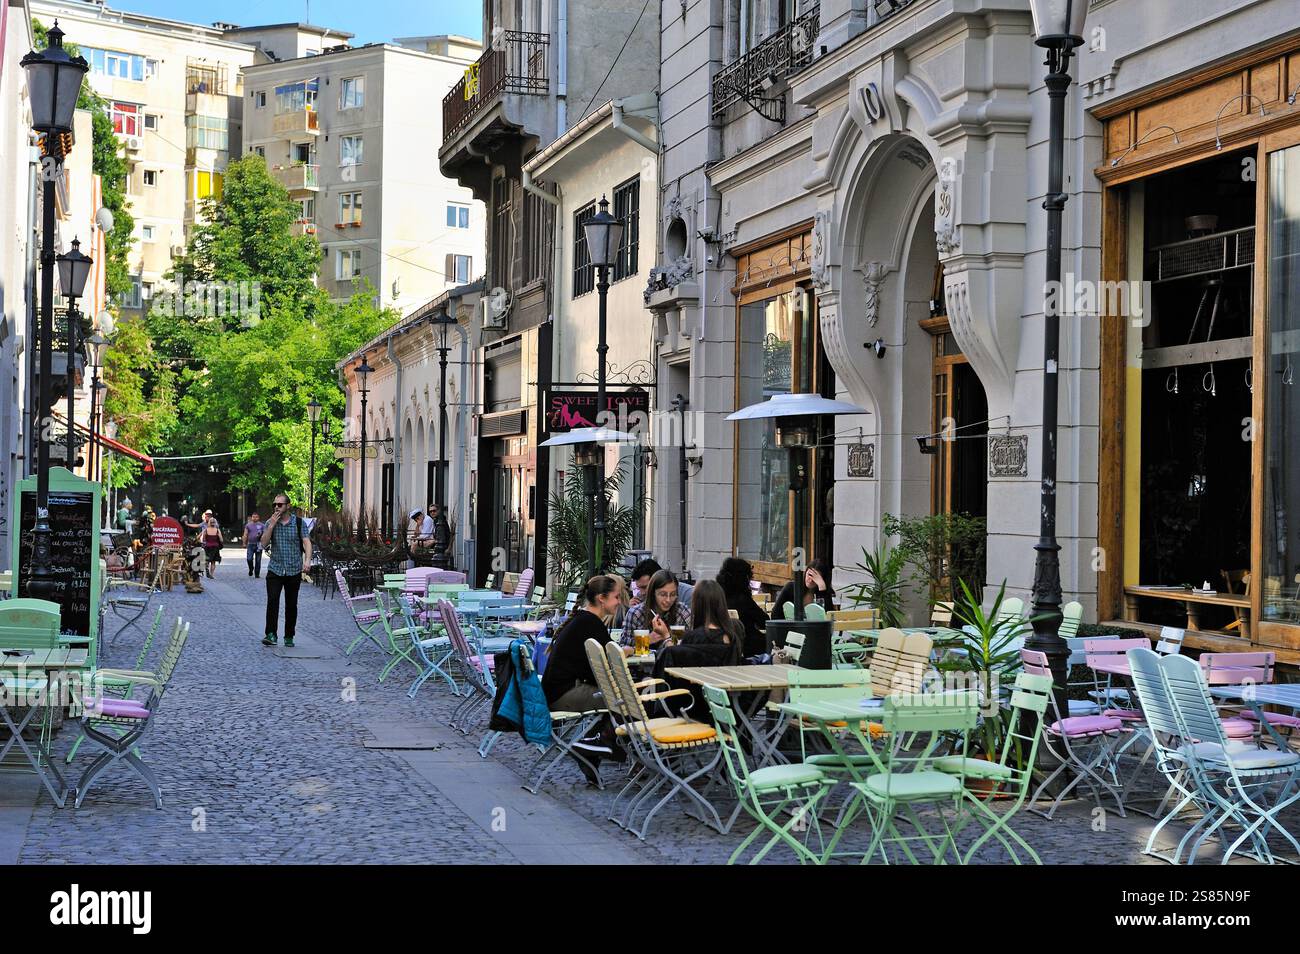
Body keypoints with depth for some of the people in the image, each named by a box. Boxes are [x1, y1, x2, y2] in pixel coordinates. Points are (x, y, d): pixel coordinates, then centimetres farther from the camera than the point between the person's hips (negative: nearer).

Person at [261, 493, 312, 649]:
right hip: (275, 569, 0)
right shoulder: (270, 523, 4)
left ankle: (289, 637, 15)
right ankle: (271, 634, -18)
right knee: (272, 600, -16)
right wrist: (272, 525, -15)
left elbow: (306, 542, -8)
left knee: (291, 605, 5)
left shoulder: (299, 522, 0)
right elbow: (264, 544, -4)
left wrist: (307, 559, -25)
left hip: (294, 571, 0)